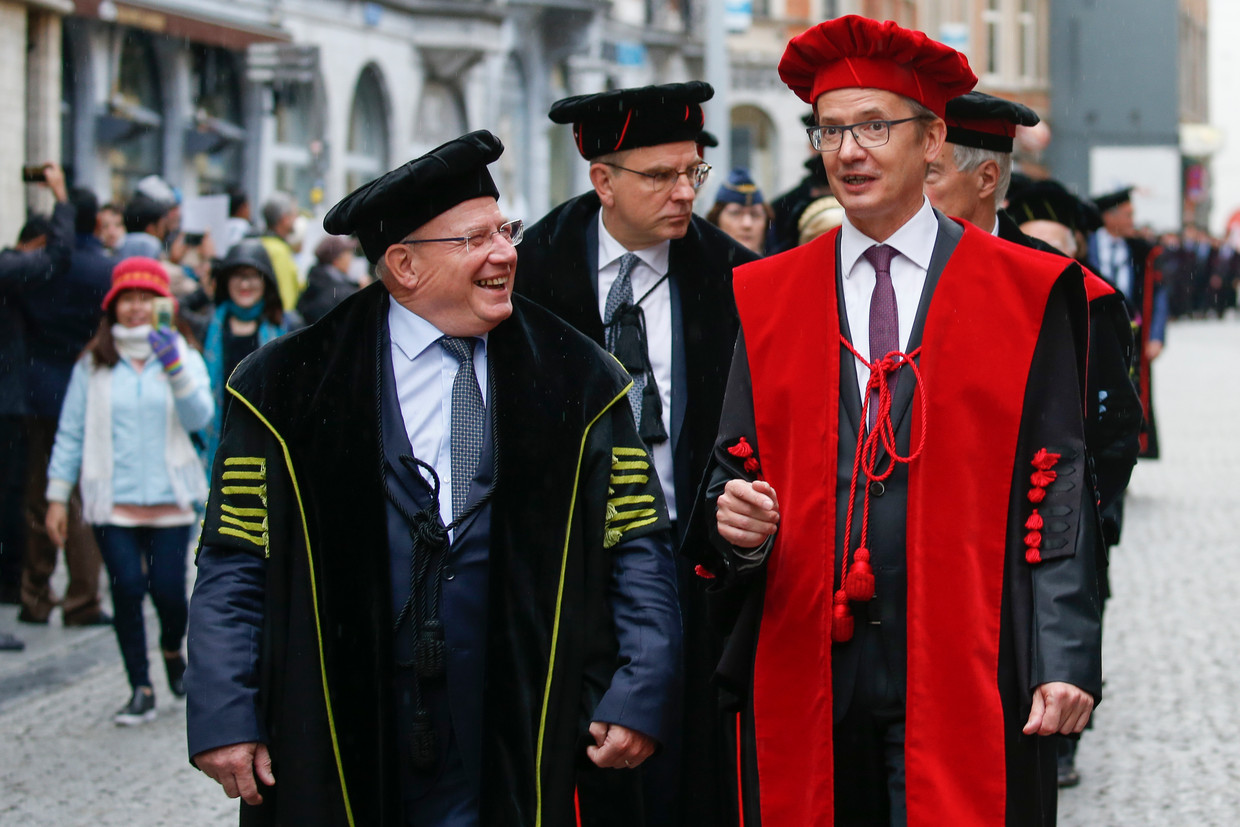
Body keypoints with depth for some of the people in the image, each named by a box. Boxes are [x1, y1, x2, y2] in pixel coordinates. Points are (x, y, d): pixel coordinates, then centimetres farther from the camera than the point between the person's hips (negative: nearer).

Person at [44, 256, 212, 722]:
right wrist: (57, 495, 4)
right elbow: (70, 433, 8)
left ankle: (172, 651, 28)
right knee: (127, 588, -9)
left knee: (168, 589, -6)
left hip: (169, 497, 0)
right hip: (112, 500, 0)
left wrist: (175, 369, -23)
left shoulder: (183, 357, 7)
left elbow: (199, 418, -9)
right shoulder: (93, 364, 7)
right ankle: (140, 689, 4)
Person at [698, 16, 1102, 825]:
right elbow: (737, 464, 15)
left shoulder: (1030, 294, 2)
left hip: (962, 671, -2)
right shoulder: (764, 297, 10)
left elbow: (1059, 493, 0)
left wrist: (1067, 661, -7)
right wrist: (737, 521, -8)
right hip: (807, 668, 2)